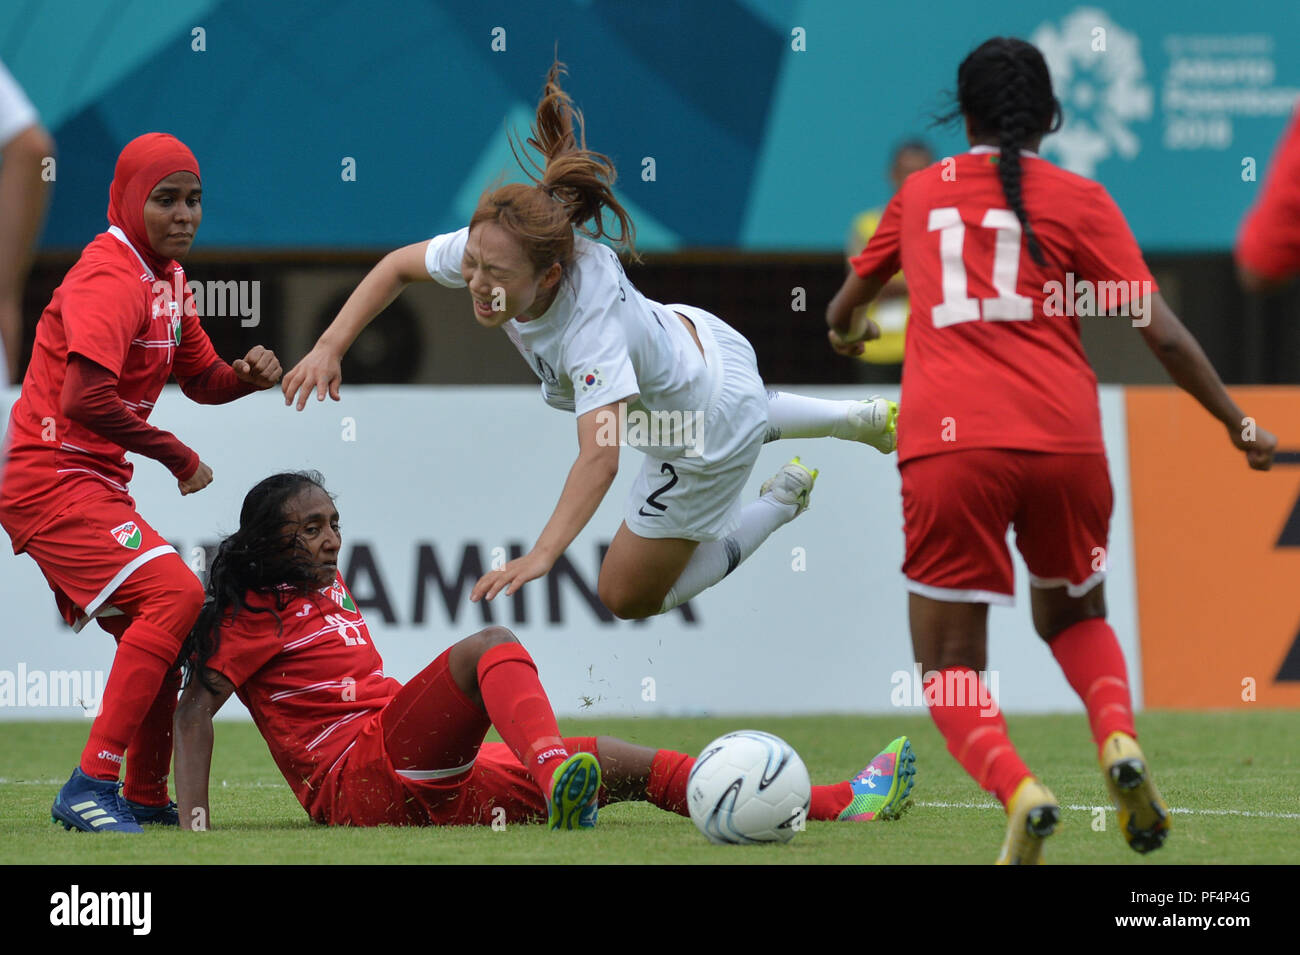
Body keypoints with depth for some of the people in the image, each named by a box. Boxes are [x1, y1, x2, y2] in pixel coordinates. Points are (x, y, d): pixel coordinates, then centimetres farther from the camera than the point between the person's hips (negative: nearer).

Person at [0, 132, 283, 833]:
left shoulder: (167, 278, 15)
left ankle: (146, 799, 26)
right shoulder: (111, 279, -17)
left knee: (156, 627, 16)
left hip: (94, 484, 10)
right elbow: (85, 399, -28)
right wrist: (177, 456, -18)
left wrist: (248, 375, 0)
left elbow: (201, 379, 23)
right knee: (173, 593, -22)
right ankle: (91, 786, -25)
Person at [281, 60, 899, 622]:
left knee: (628, 598, 10)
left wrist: (541, 557, -68)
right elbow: (399, 267, -10)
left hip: (704, 437, -7)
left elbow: (599, 457, -56)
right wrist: (330, 349, -22)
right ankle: (865, 419, 53)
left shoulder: (593, 325, -46)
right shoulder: (496, 247, -27)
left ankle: (782, 501, 19)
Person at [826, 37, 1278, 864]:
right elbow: (1162, 333, 2)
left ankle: (1018, 791, -23)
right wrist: (1238, 424, 12)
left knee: (949, 664, 6)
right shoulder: (1079, 200, 9)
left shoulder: (919, 195, 17)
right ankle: (1119, 737, -4)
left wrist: (845, 333, 59)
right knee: (1074, 617, 27)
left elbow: (851, 296, 35)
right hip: (1064, 440, 1)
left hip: (948, 447, -1)